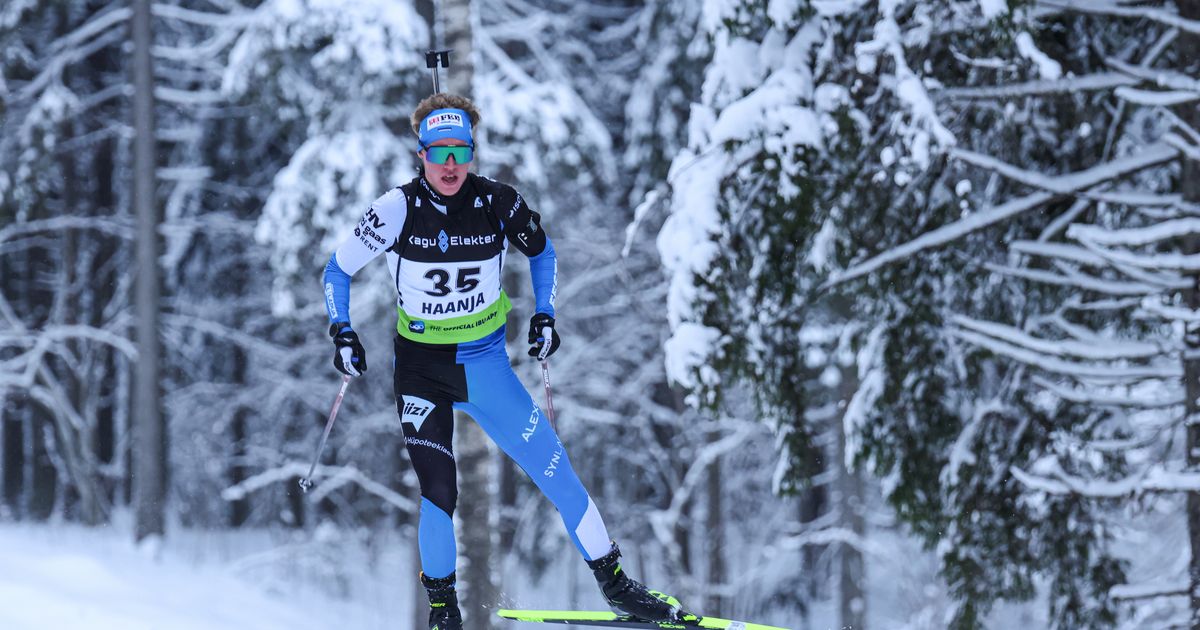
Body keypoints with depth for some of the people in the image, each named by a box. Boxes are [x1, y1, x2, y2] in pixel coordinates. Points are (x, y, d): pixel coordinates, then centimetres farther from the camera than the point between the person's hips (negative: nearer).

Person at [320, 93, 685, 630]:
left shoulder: (497, 204, -9)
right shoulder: (398, 209, -13)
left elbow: (542, 252, 12)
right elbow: (338, 270, -1)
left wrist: (544, 314, 3)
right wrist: (342, 334, -10)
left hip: (484, 364, 2)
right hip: (421, 369, -2)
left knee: (555, 469, -3)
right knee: (437, 494, -14)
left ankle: (614, 584, 10)